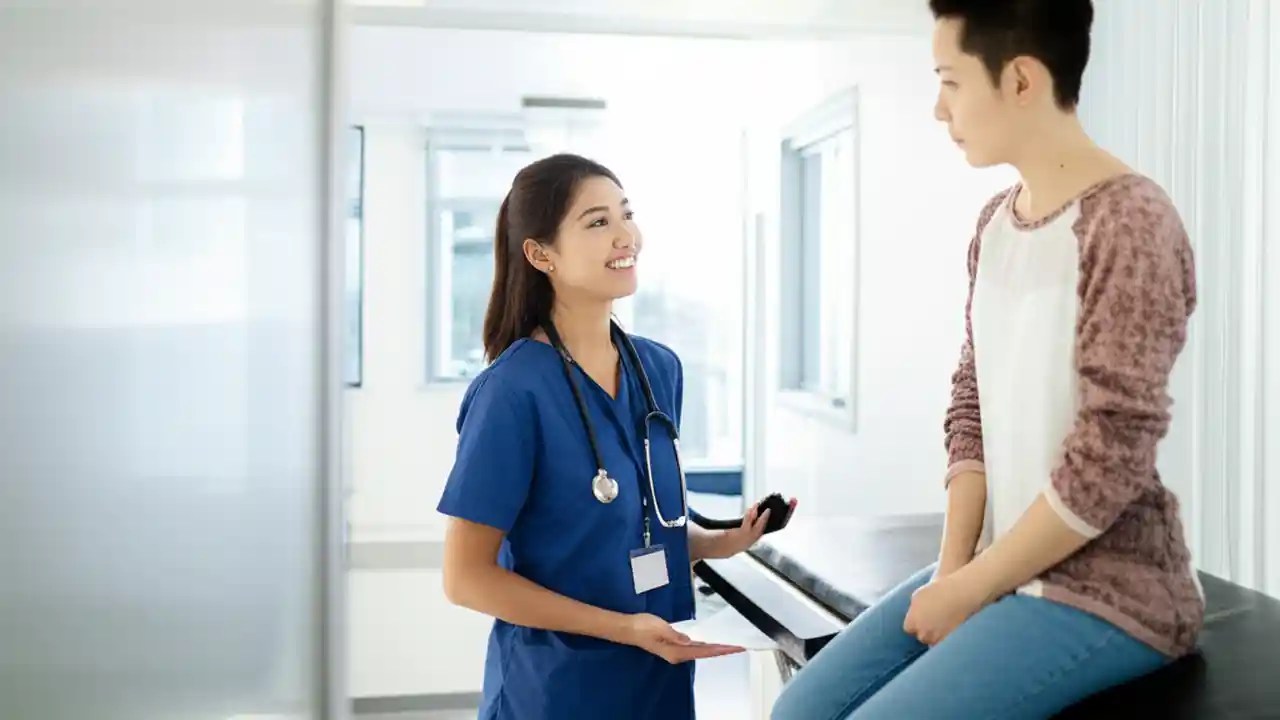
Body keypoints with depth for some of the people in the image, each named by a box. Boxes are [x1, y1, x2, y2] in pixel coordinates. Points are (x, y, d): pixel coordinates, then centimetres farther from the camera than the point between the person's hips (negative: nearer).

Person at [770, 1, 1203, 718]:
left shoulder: (1129, 224, -18)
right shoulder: (995, 221, 8)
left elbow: (1109, 462, -21)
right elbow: (972, 405, 9)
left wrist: (970, 589, -13)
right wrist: (953, 566, -3)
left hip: (1107, 591, -7)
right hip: (997, 565, 8)